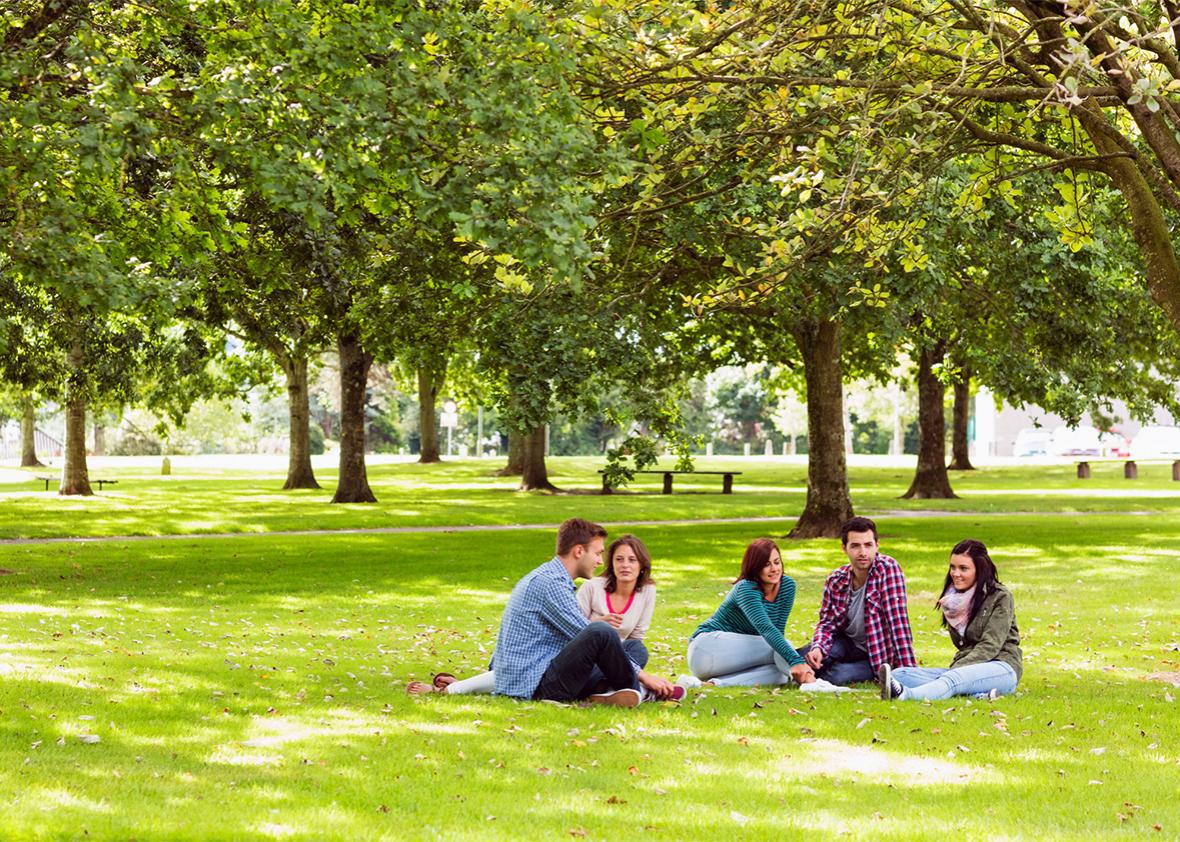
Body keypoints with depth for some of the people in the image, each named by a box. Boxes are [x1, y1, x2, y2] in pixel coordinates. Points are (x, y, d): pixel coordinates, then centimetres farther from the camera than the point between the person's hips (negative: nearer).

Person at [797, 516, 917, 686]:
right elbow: (827, 622, -2)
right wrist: (818, 648, -26)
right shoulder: (835, 580, -7)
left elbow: (898, 621, -27)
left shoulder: (888, 568, -22)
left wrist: (909, 670, -31)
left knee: (837, 675, -29)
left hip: (880, 654, -4)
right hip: (849, 644, 4)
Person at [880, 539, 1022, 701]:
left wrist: (958, 669, -22)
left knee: (956, 678, -39)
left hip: (1002, 668, -6)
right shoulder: (954, 599, 14)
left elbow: (989, 646, -12)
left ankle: (904, 694, -69)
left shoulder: (1000, 596, -4)